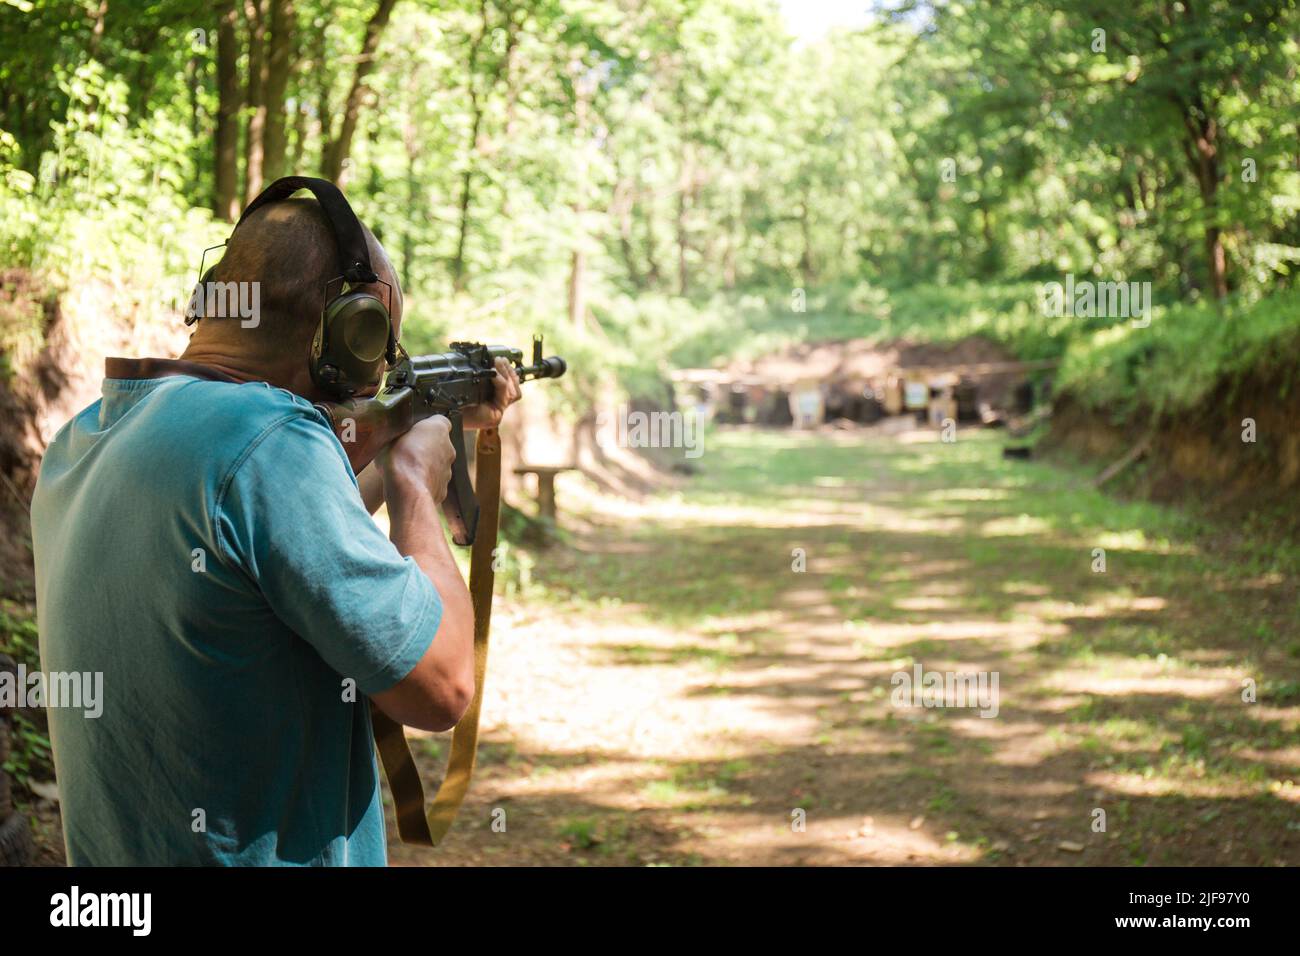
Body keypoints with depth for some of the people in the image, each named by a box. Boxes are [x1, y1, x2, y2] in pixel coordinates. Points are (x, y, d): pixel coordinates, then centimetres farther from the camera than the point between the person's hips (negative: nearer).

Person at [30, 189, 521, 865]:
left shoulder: (79, 443, 3)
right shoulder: (270, 441, -23)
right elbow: (440, 688, -19)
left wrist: (442, 427, 25)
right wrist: (415, 485, -5)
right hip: (273, 854, -8)